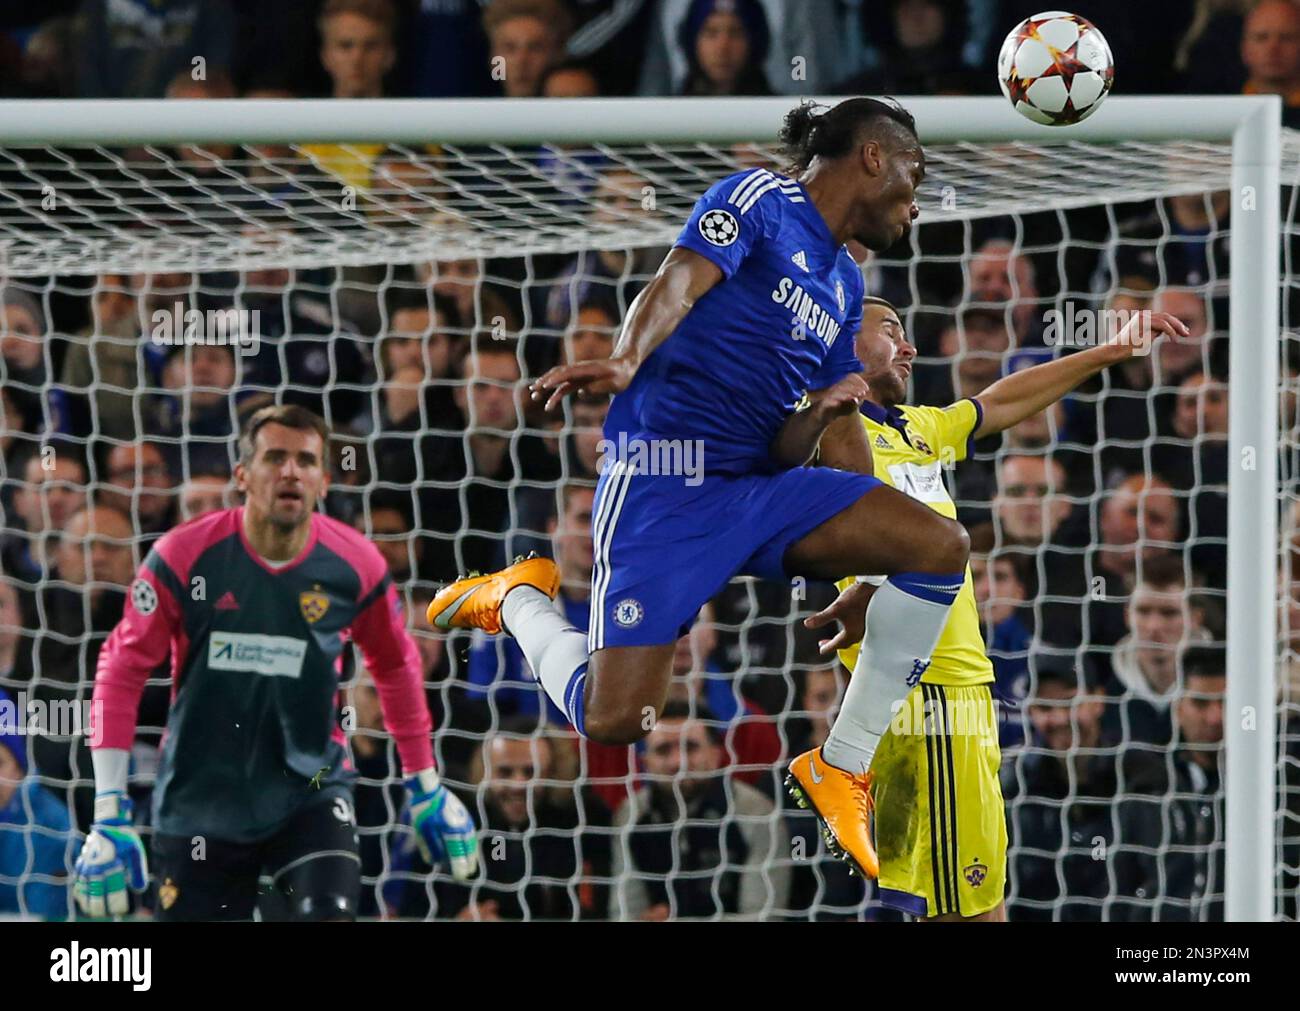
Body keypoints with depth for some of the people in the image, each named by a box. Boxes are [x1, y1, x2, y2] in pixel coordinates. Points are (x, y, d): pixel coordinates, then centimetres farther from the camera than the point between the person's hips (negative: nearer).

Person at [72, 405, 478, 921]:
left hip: (310, 791, 1)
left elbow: (395, 666, 10)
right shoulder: (185, 557, -15)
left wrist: (427, 788, 15)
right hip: (200, 797, 0)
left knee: (329, 913, -22)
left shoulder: (355, 566, -9)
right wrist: (109, 814, -13)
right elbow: (122, 669, -8)